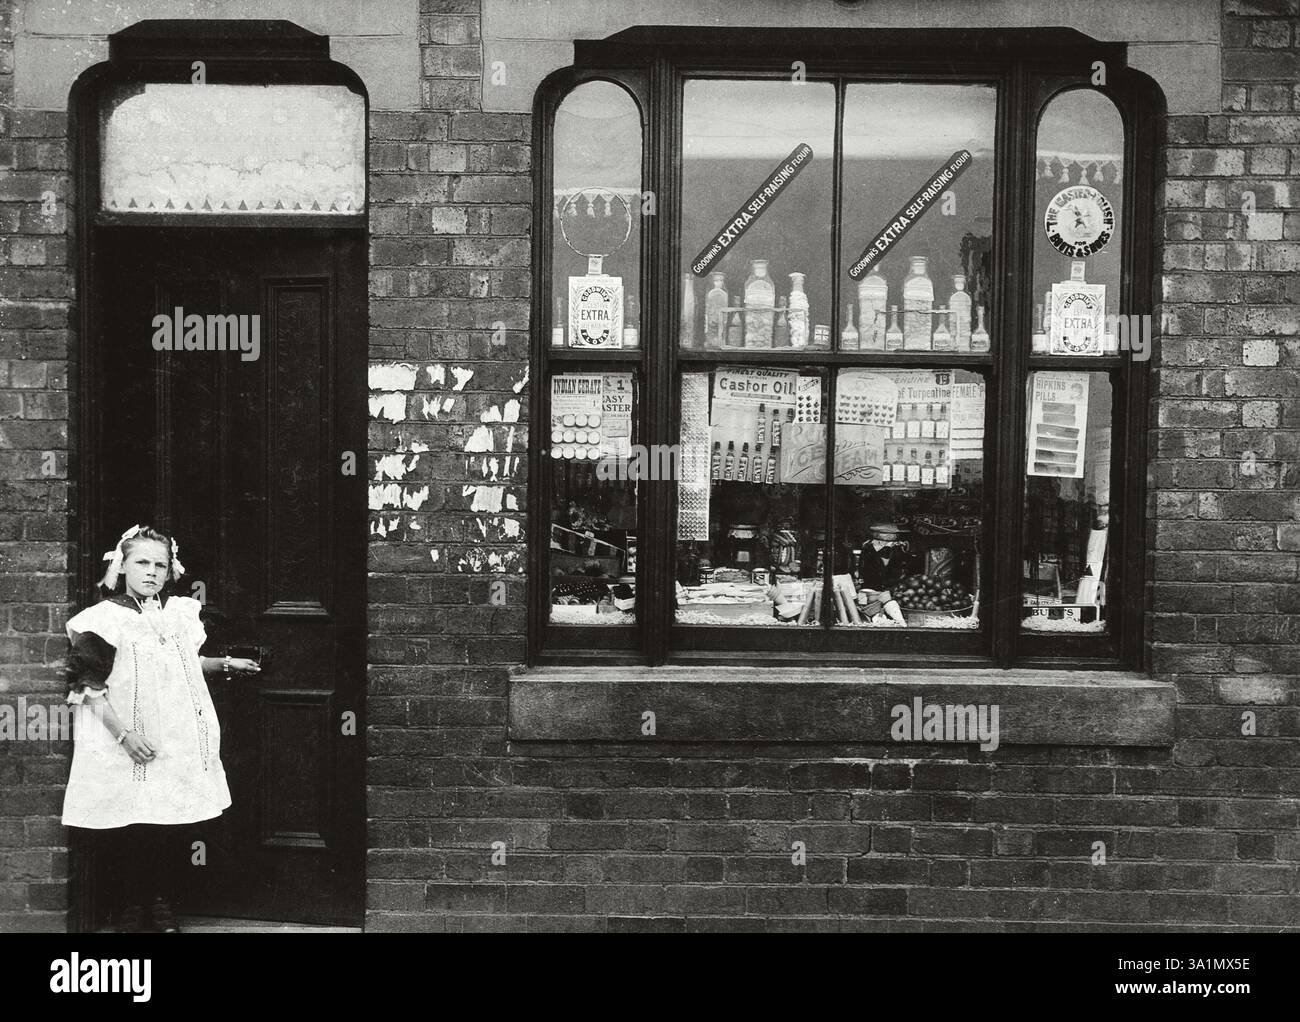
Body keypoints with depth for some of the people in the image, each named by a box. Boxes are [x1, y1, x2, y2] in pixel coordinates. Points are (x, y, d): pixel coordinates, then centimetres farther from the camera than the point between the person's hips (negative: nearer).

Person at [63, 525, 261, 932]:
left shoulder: (180, 613, 10)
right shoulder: (105, 619, -7)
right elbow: (90, 689, -10)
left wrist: (224, 663, 14)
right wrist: (123, 734, -17)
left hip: (179, 745, 4)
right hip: (128, 753, -4)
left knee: (173, 830, 5)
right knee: (129, 834, 0)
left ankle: (162, 905, 21)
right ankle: (132, 908, 19)